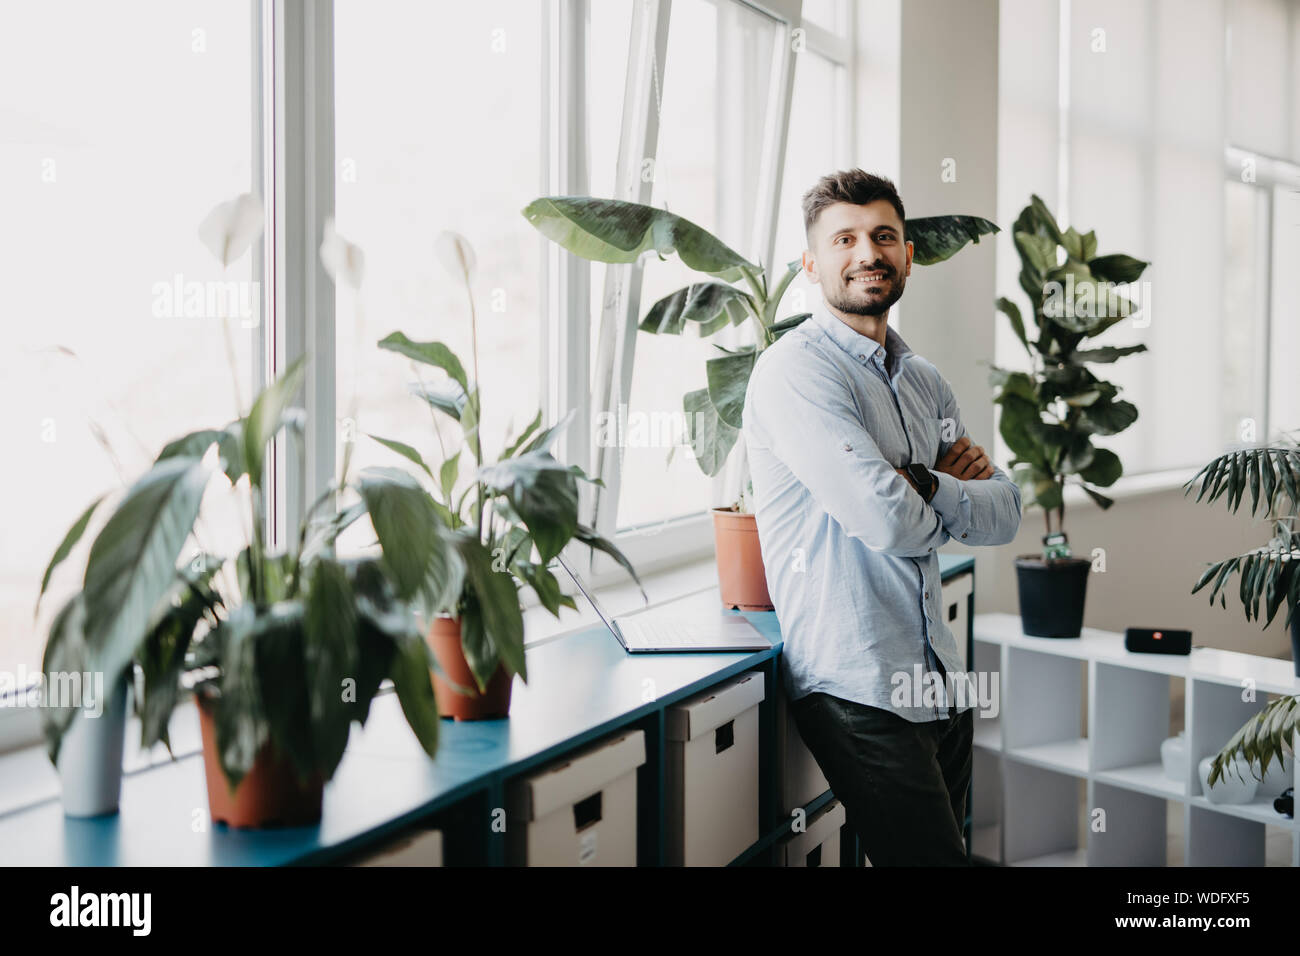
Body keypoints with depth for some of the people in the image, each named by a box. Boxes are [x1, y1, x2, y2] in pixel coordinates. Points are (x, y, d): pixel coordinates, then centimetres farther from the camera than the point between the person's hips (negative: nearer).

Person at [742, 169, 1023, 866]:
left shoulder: (925, 382, 16)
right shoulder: (794, 370, -12)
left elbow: (1005, 514, 10)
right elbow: (885, 519, -21)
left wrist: (926, 485, -11)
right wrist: (957, 499, 1)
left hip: (941, 682, 8)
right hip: (860, 690, -8)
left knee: (946, 848, 16)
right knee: (928, 857, -5)